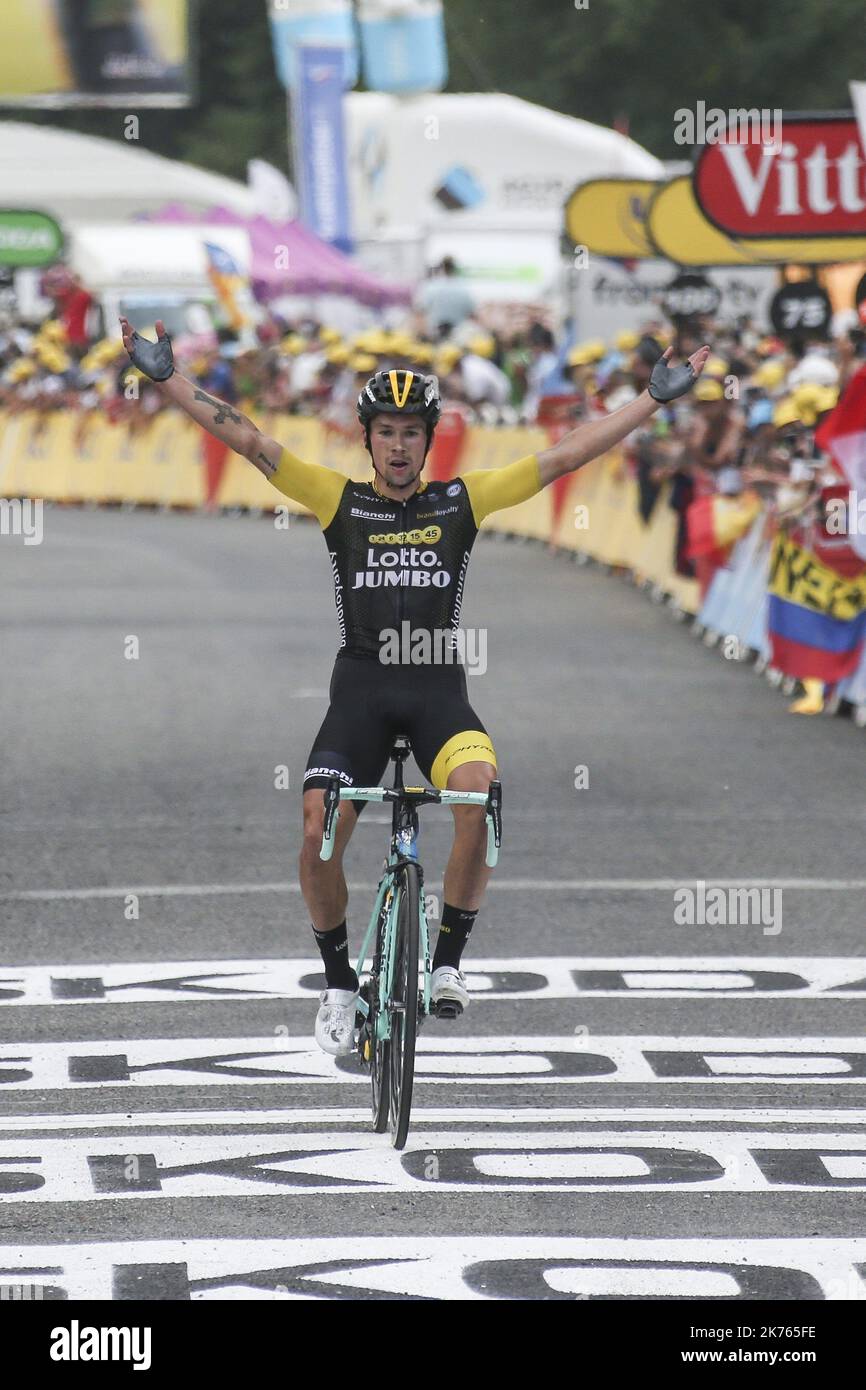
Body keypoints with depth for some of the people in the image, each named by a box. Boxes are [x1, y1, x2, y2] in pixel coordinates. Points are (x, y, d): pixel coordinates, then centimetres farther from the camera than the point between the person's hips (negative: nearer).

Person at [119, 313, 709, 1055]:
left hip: (439, 689, 0)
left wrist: (655, 398, 2)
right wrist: (168, 376, -10)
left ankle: (449, 959, -14)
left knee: (480, 797, -29)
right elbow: (250, 441, -1)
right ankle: (340, 981, 7)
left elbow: (563, 457, 5)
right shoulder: (339, 500, 5)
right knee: (319, 836, -16)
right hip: (360, 691, 0)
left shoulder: (462, 500, 6)